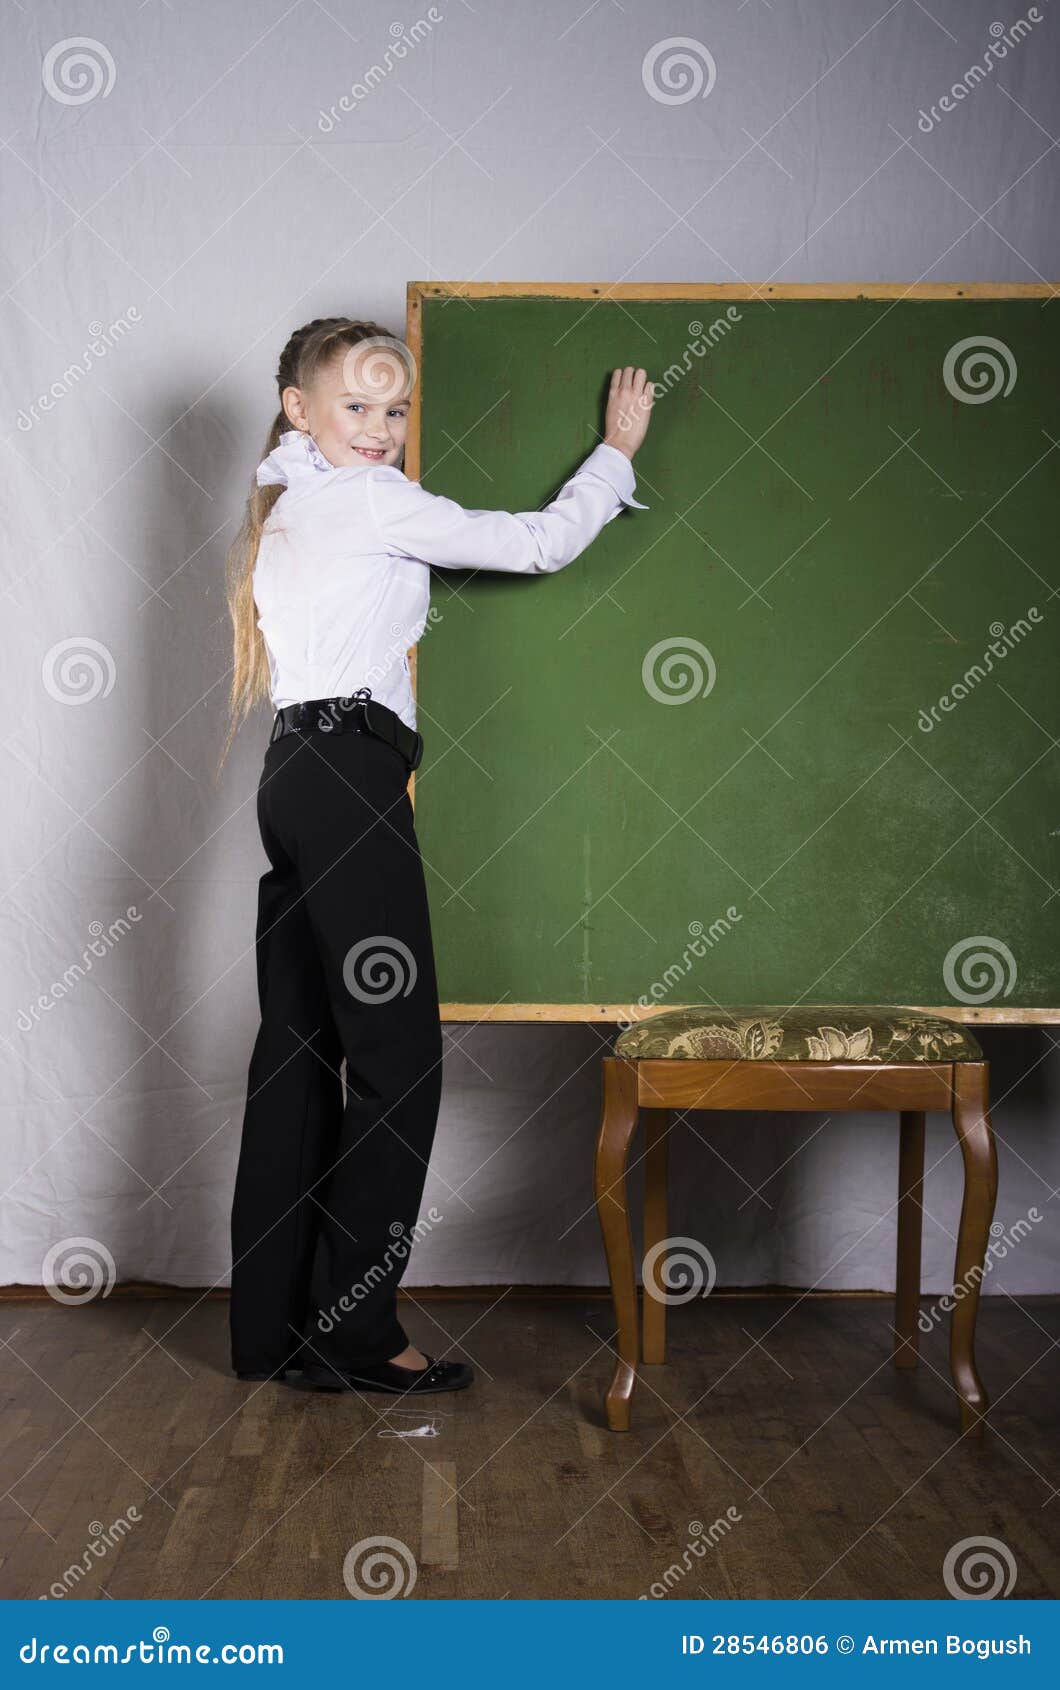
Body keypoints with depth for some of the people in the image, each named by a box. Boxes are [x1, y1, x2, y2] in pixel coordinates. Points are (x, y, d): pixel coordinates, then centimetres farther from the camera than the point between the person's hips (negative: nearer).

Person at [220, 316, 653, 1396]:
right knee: (397, 1052, -6)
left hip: (295, 777, 10)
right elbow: (541, 544, -1)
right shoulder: (372, 501, -5)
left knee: (299, 1050, 9)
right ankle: (354, 1333, -1)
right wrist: (618, 448, 12)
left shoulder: (285, 509, 22)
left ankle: (273, 1327, 14)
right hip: (350, 777, -10)